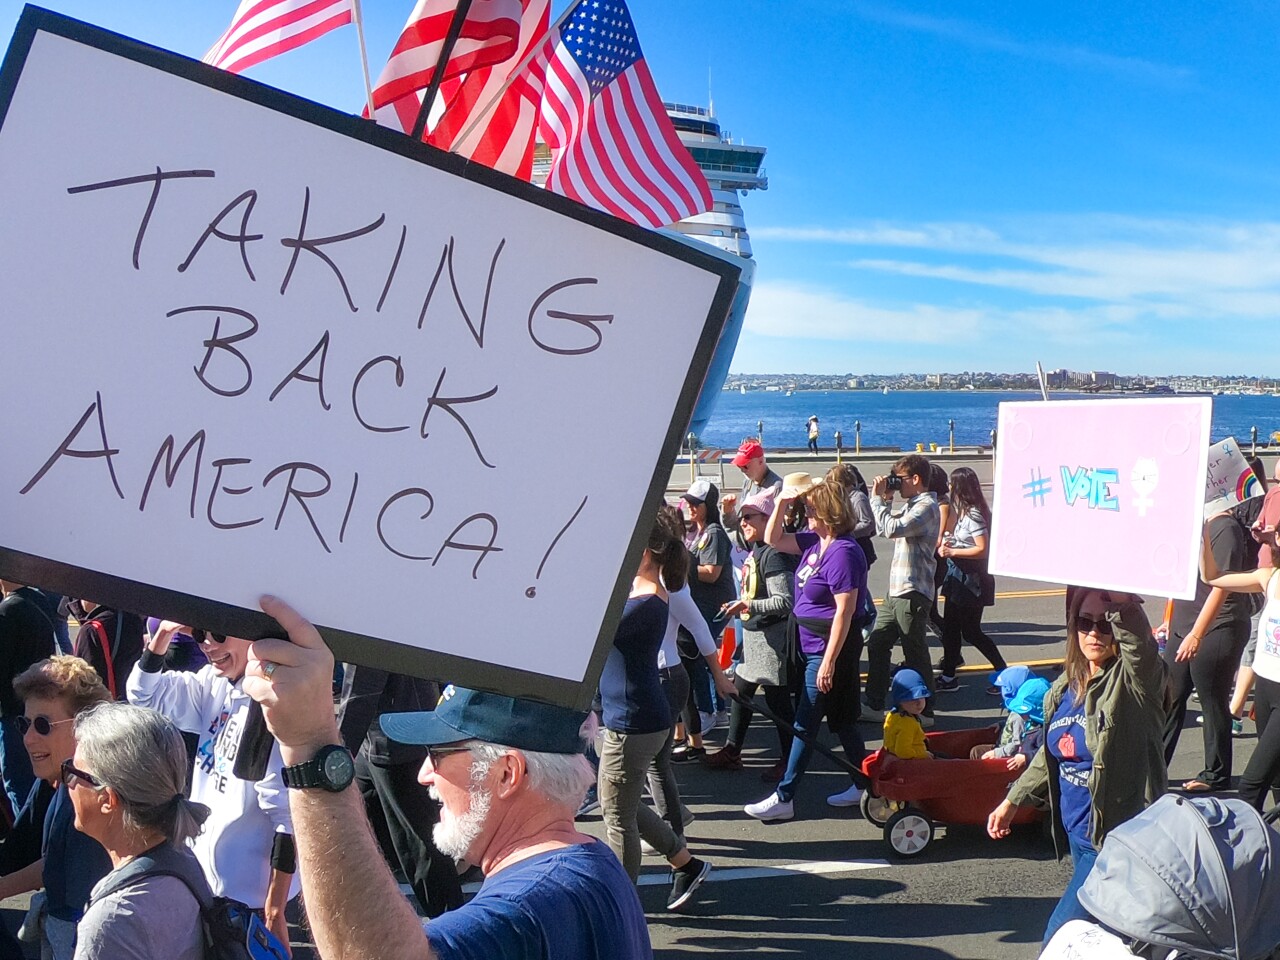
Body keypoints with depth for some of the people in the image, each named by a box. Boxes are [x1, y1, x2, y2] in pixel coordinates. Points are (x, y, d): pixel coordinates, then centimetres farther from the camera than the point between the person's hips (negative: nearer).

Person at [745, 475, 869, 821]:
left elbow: (845, 611, -23)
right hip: (808, 646, 9)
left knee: (805, 724, -2)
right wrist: (782, 503, 2)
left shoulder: (843, 552, -21)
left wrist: (829, 661, -23)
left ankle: (784, 798, 6)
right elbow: (773, 539, 16)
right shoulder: (814, 542, 6)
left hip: (829, 648, -9)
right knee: (841, 720, 17)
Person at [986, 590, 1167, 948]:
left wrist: (1122, 603, -50)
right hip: (1077, 834, 7)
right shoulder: (1065, 686, 7)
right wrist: (1012, 801, 21)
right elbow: (1050, 754, 20)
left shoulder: (1134, 681, -13)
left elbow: (1136, 636, -35)